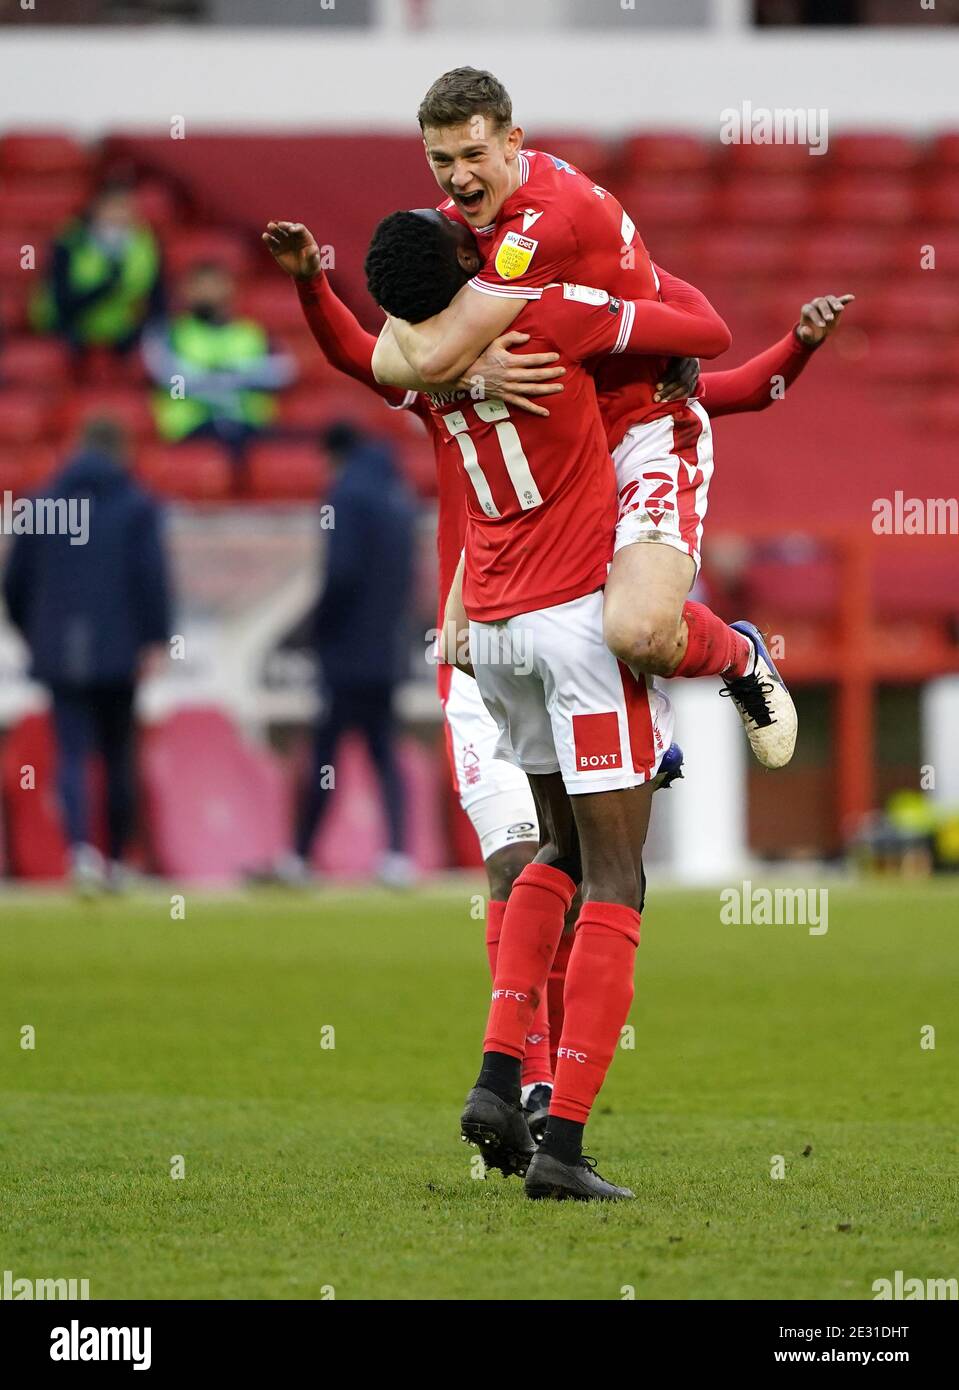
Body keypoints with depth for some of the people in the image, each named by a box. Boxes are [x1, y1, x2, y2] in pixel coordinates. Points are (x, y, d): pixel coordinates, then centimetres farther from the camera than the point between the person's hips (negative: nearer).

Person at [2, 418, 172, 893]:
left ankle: (80, 846, -28)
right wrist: (154, 639, -11)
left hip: (60, 655, 1)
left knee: (71, 755, -3)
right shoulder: (137, 507, 0)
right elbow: (152, 573, -12)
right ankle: (116, 860, 18)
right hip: (118, 653, -1)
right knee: (117, 756, 12)